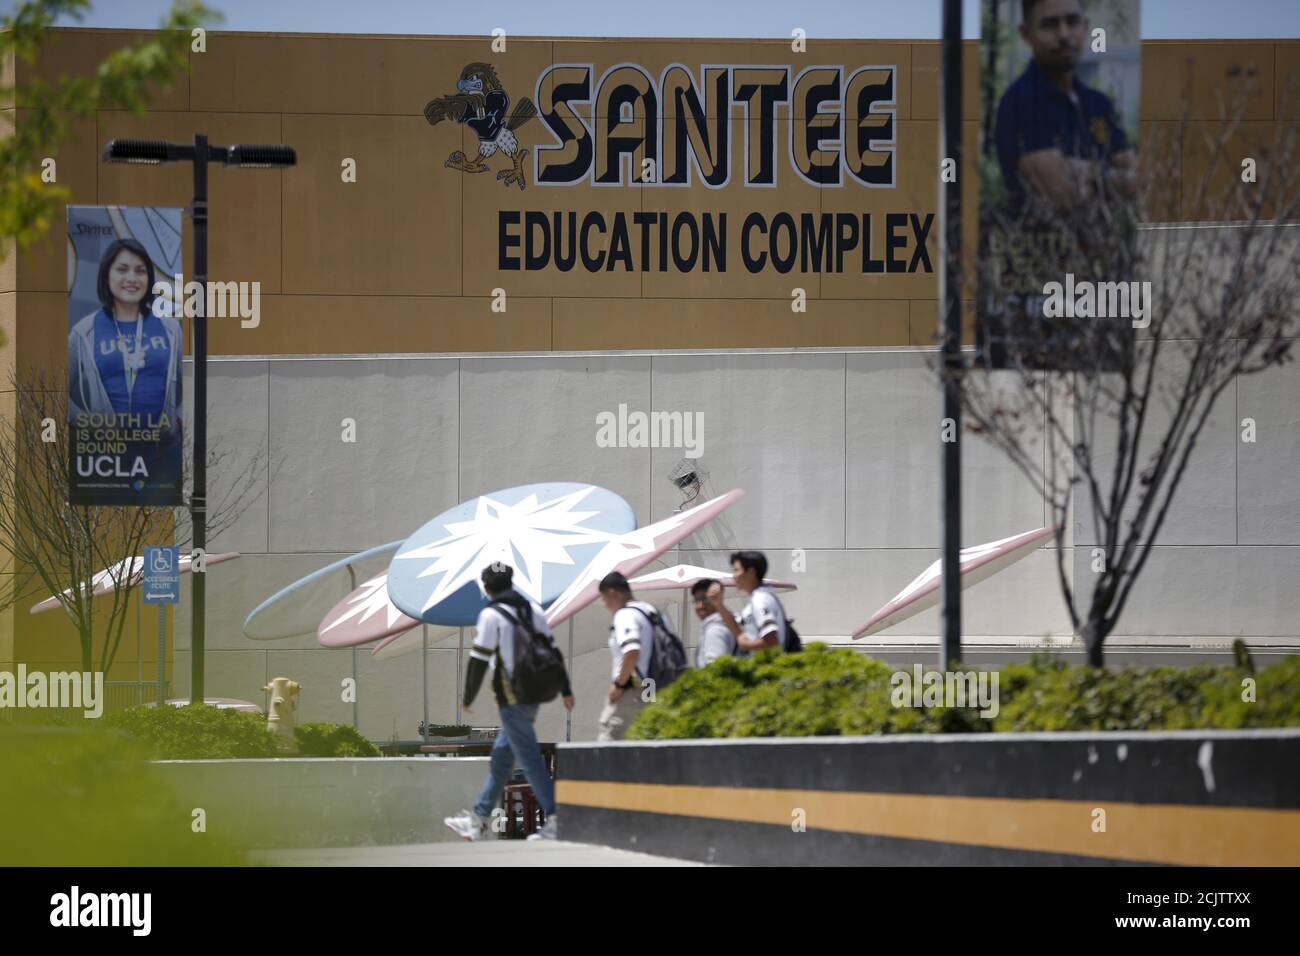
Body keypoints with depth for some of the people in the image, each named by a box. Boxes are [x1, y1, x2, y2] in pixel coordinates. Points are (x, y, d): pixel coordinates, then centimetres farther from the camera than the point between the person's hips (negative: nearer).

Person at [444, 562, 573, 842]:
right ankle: (478, 820, 23)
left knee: (529, 758, -7)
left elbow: (479, 660, -12)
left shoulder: (491, 616, -11)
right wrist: (565, 690, 18)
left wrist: (468, 699, -1)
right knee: (501, 756, 15)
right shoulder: (532, 610, 10)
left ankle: (556, 819, -11)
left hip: (512, 698, -8)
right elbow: (553, 651, 13)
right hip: (534, 695, 8)